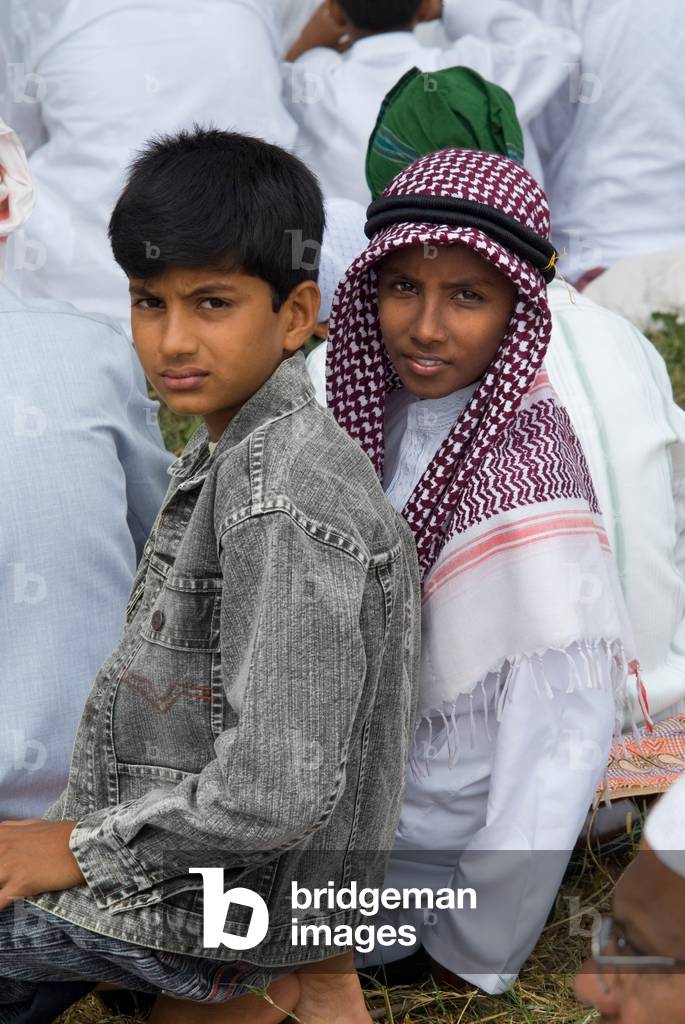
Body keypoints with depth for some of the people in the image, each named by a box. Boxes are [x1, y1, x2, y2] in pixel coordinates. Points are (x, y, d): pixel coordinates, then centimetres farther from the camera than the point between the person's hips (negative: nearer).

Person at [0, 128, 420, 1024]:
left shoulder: (284, 502, -25)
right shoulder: (224, 453, 5)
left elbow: (276, 795, -27)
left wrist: (84, 849, -16)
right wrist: (72, 822, 11)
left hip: (240, 895, -9)